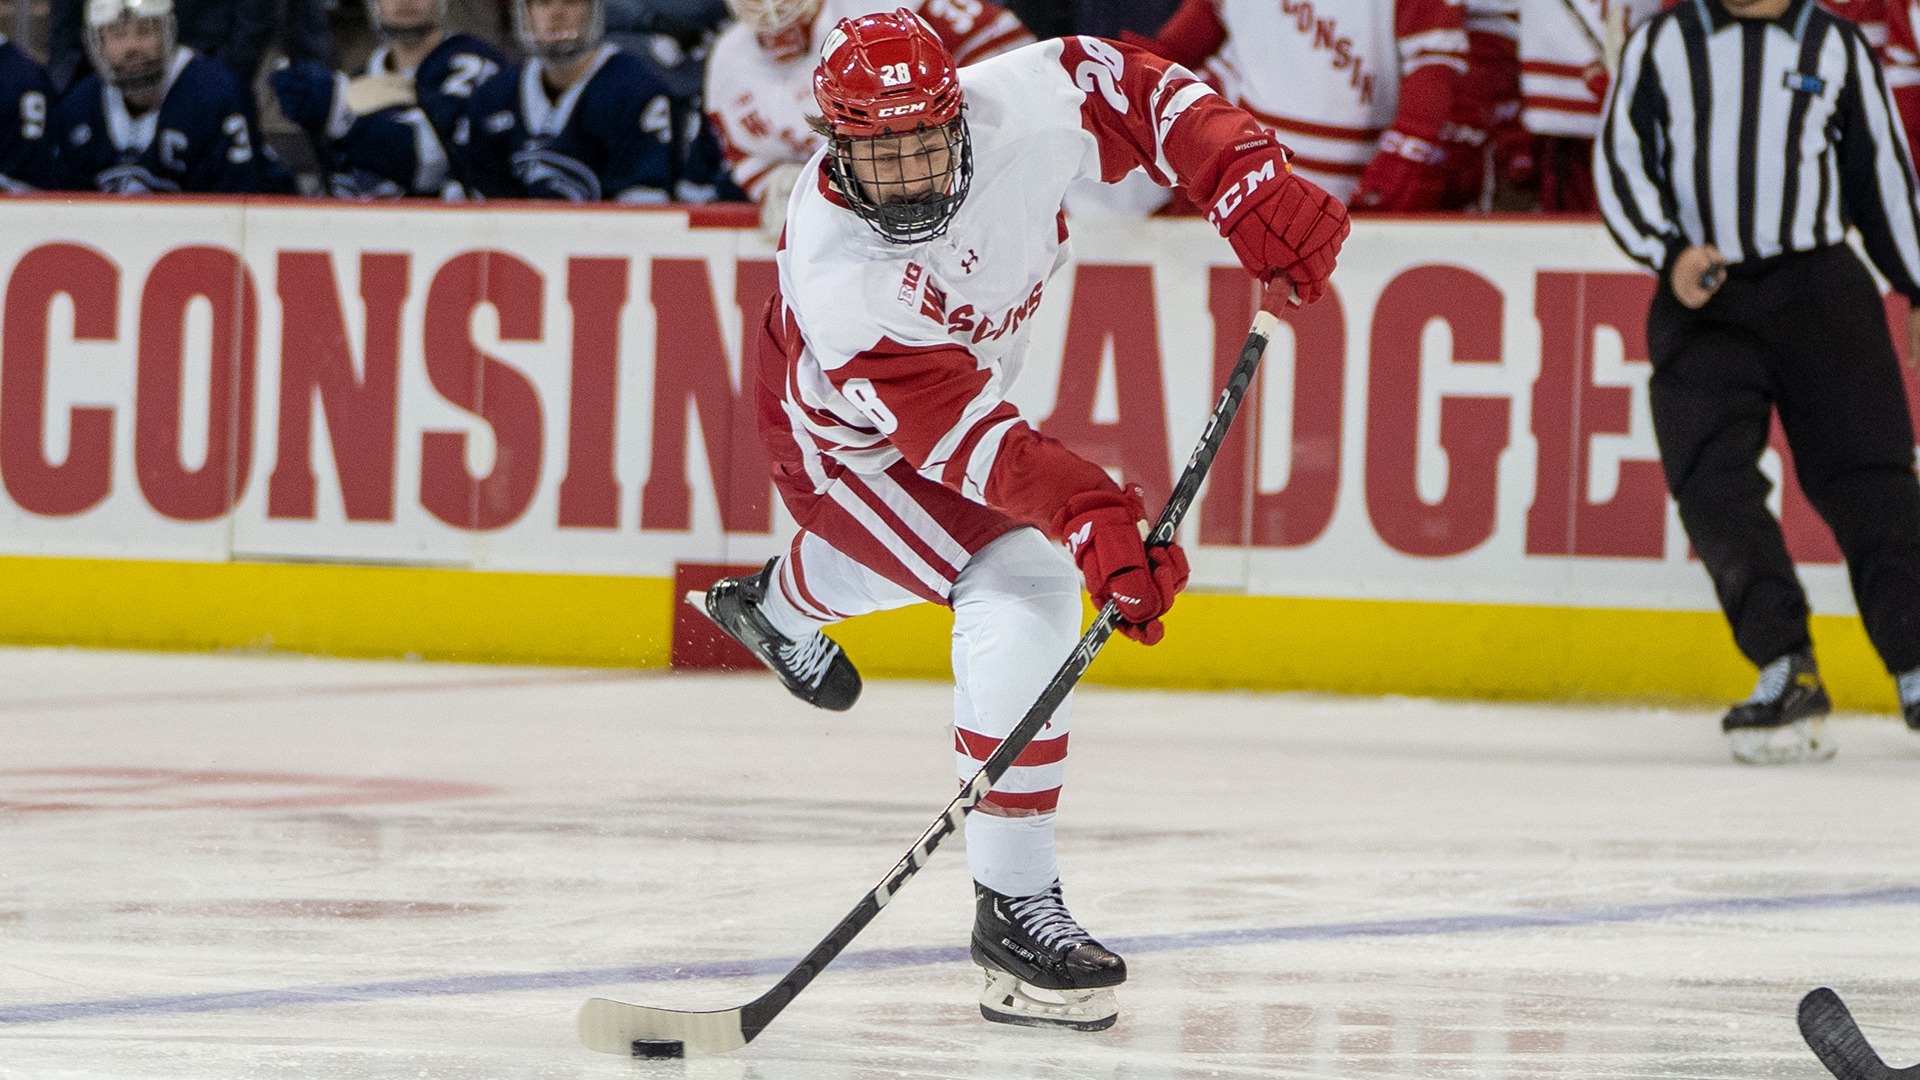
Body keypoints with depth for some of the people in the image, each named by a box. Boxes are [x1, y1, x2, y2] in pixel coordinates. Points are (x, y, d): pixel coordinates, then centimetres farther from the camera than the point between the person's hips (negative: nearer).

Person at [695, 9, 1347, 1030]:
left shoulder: (1019, 108, -33)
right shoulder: (836, 275, -42)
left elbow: (1143, 93, -17)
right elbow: (961, 437, -43)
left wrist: (1254, 190, -29)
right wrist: (1092, 519, -53)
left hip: (956, 376, 7)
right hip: (843, 443, -7)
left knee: (910, 551, 37)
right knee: (1021, 595, -25)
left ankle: (777, 603, 74)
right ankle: (1013, 904, -19)